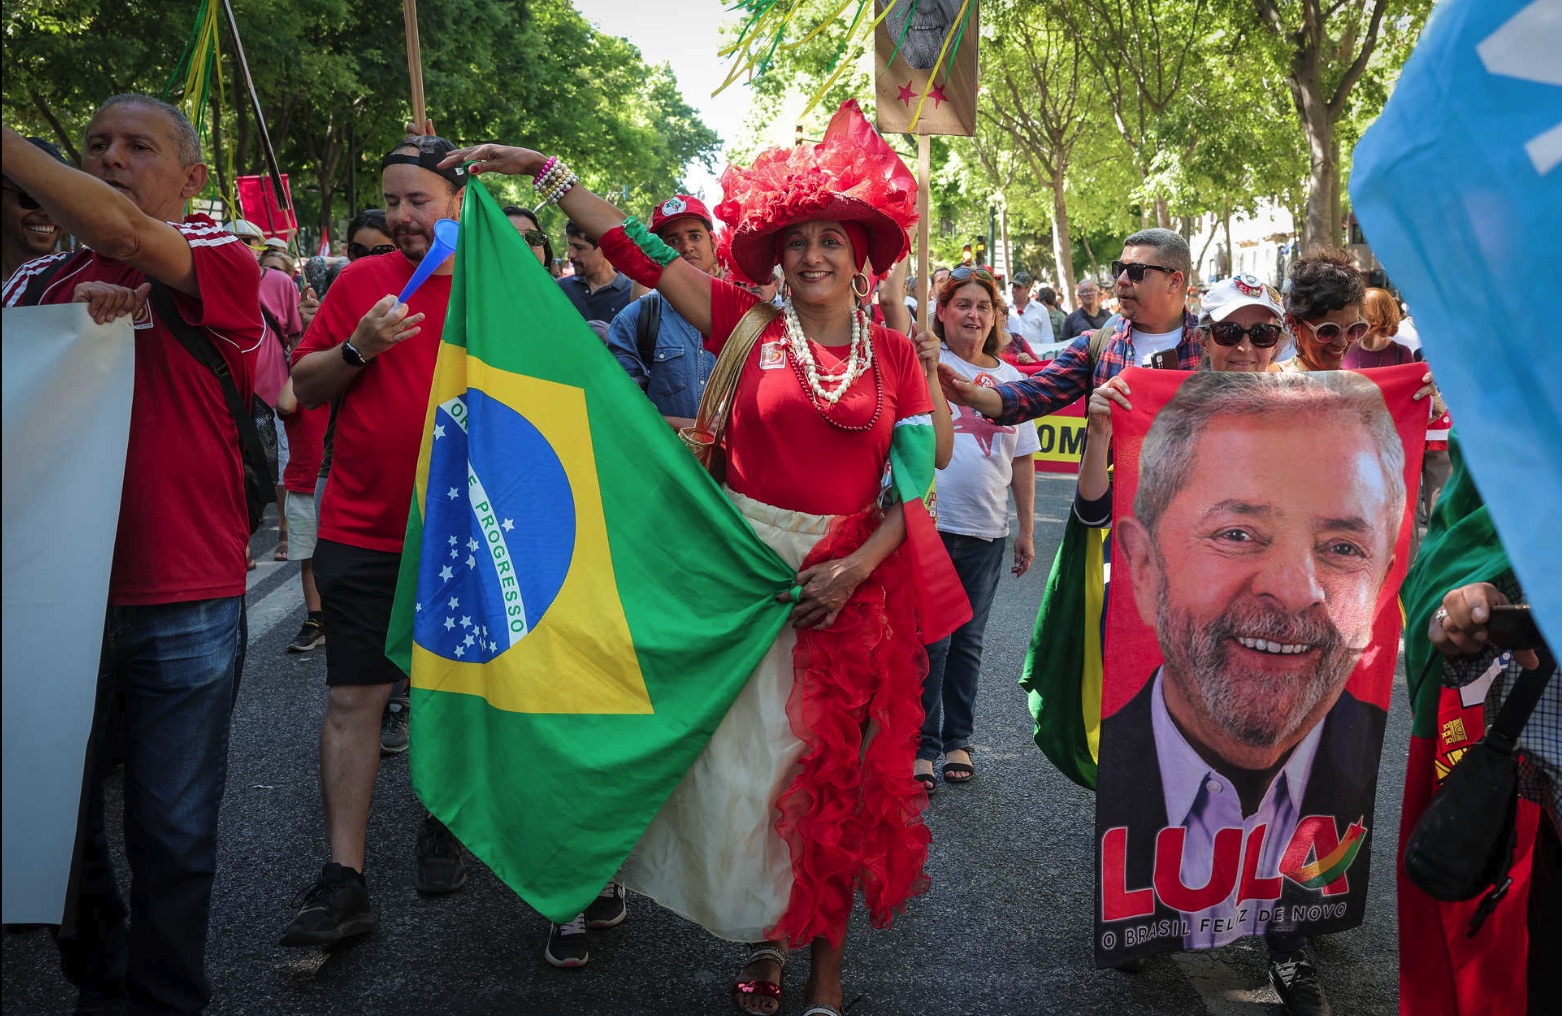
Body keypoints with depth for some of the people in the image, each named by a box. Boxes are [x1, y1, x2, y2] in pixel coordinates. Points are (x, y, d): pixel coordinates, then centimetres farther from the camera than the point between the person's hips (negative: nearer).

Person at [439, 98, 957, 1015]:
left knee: (836, 770, 8)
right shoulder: (749, 329, 1)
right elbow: (642, 251, 0)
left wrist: (855, 566, -14)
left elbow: (915, 483, 0)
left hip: (855, 578, 1)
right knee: (744, 758, 5)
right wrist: (544, 171, 0)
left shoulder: (896, 356, 3)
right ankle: (764, 929, 28)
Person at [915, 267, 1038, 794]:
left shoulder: (1011, 379, 12)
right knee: (929, 640, -2)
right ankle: (920, 745, 10)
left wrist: (1026, 530, 14)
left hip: (987, 531, 4)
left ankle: (957, 740, 27)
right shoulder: (924, 363, 2)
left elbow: (1023, 459, 14)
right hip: (929, 524, -4)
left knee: (967, 641, 13)